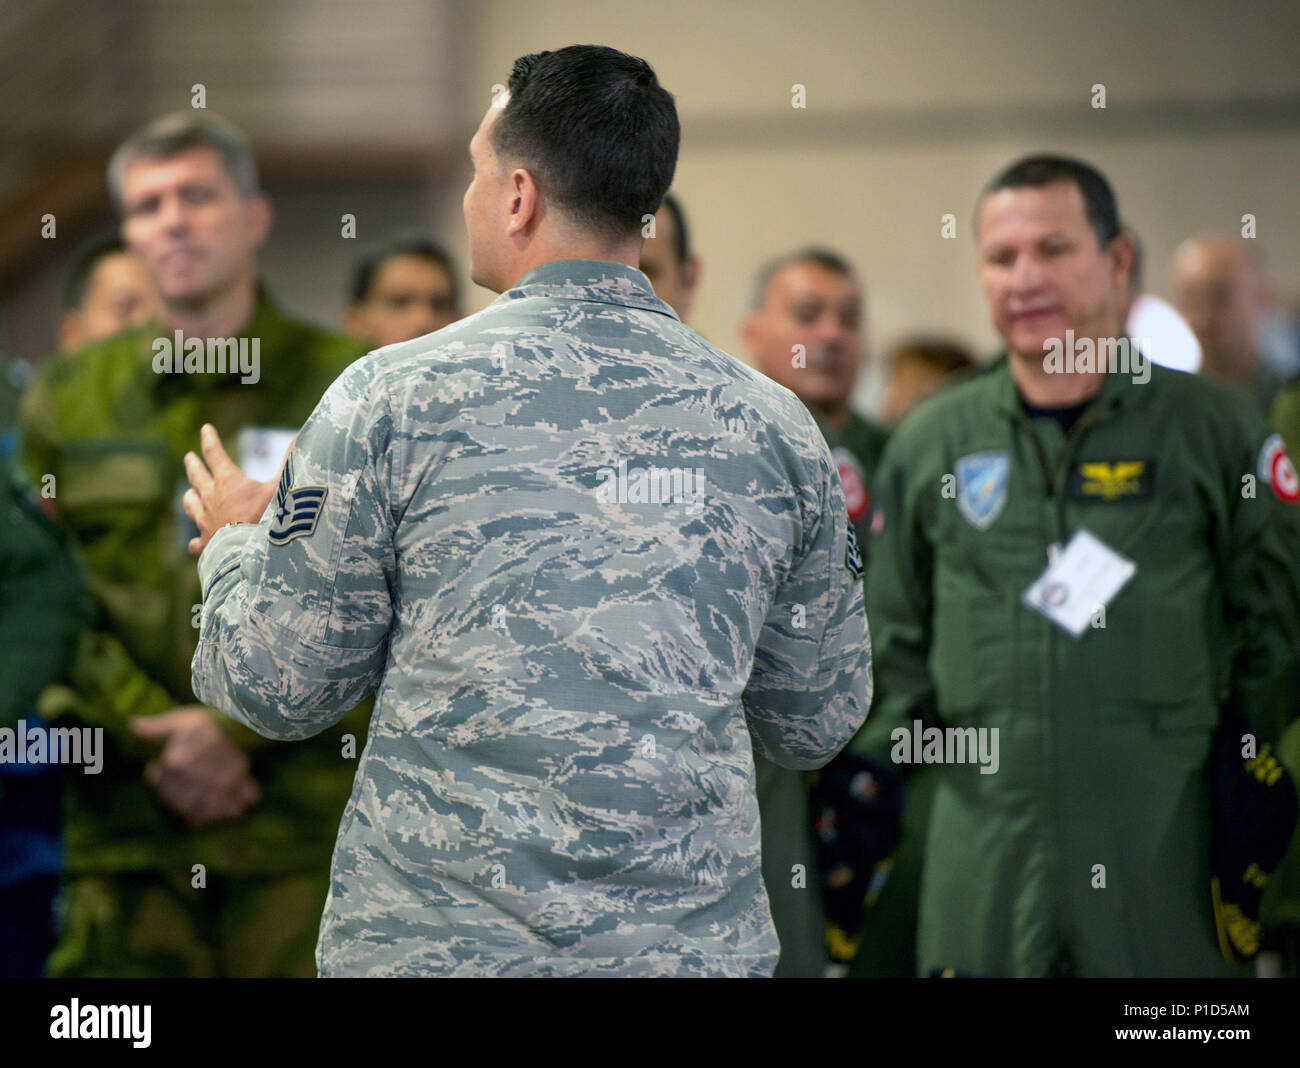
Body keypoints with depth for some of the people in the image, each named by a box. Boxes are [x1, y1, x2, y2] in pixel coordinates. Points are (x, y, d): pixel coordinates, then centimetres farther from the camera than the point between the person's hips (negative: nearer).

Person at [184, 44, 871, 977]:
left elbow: (276, 689, -2)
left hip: (433, 936, -2)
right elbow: (819, 725, 10)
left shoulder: (393, 396, -7)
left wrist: (236, 543, 18)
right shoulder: (775, 426, 1)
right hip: (695, 937, 2)